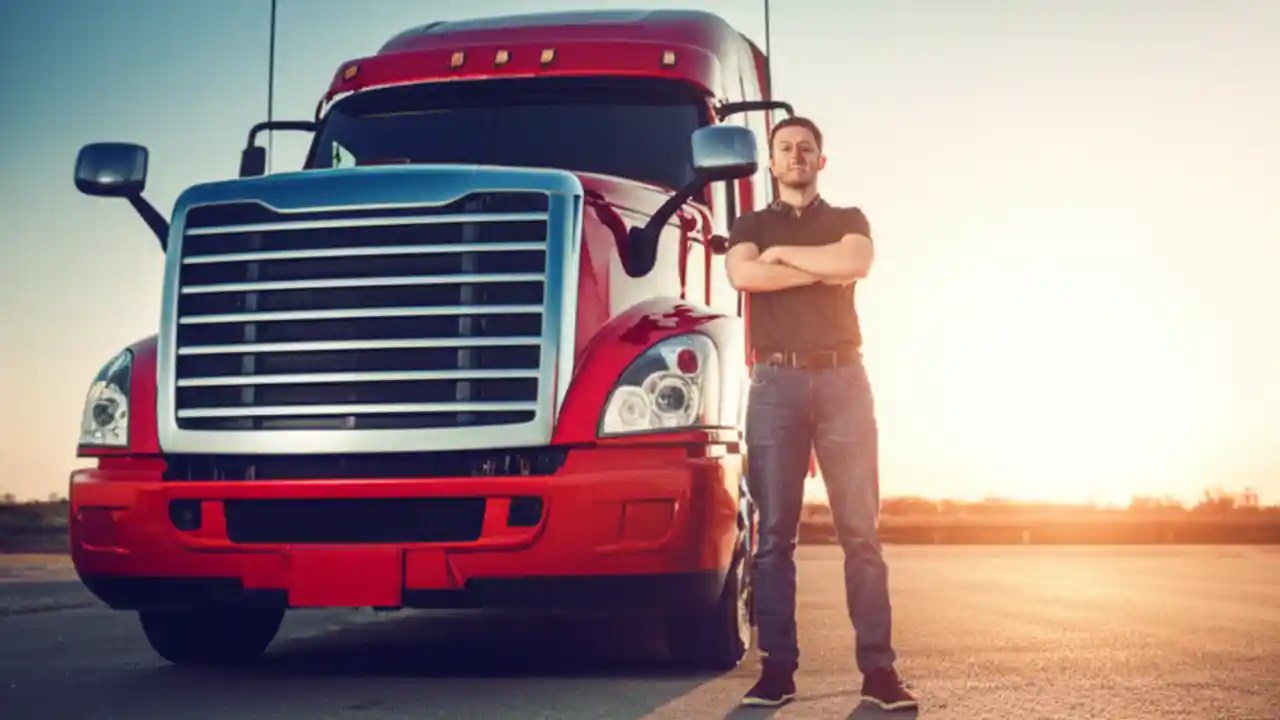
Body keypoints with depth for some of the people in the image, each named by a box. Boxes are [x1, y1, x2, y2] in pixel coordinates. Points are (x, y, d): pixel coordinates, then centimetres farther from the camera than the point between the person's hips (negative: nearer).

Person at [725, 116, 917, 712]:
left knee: (860, 529, -4)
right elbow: (743, 274, -7)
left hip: (842, 378, 0)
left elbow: (855, 262, -8)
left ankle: (877, 668, -4)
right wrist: (822, 270, -5)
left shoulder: (848, 220, 16)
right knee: (774, 532, -3)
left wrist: (782, 254, -1)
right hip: (776, 382, 0)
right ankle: (777, 668, -1)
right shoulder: (751, 226, 17)